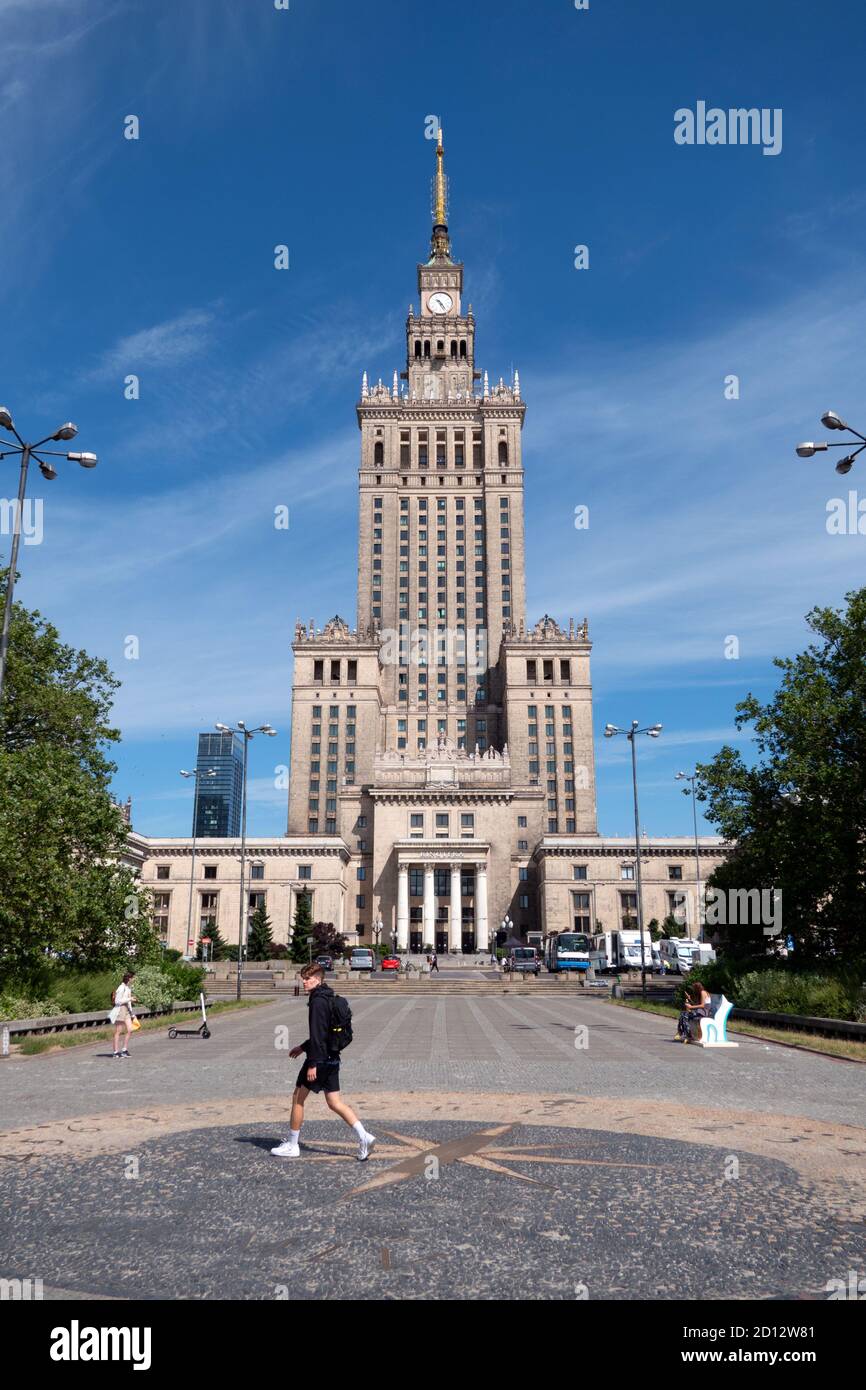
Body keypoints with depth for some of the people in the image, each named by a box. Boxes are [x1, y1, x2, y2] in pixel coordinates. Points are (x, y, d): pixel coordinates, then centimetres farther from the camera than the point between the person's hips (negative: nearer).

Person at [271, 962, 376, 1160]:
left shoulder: (318, 1001, -16)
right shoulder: (328, 999, 14)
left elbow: (318, 1034, -22)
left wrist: (313, 1063, -22)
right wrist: (303, 1047, 28)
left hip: (320, 1059, -9)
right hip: (332, 1058, 9)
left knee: (298, 1098, 6)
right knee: (335, 1102, 10)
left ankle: (291, 1146, 16)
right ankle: (364, 1136, 0)